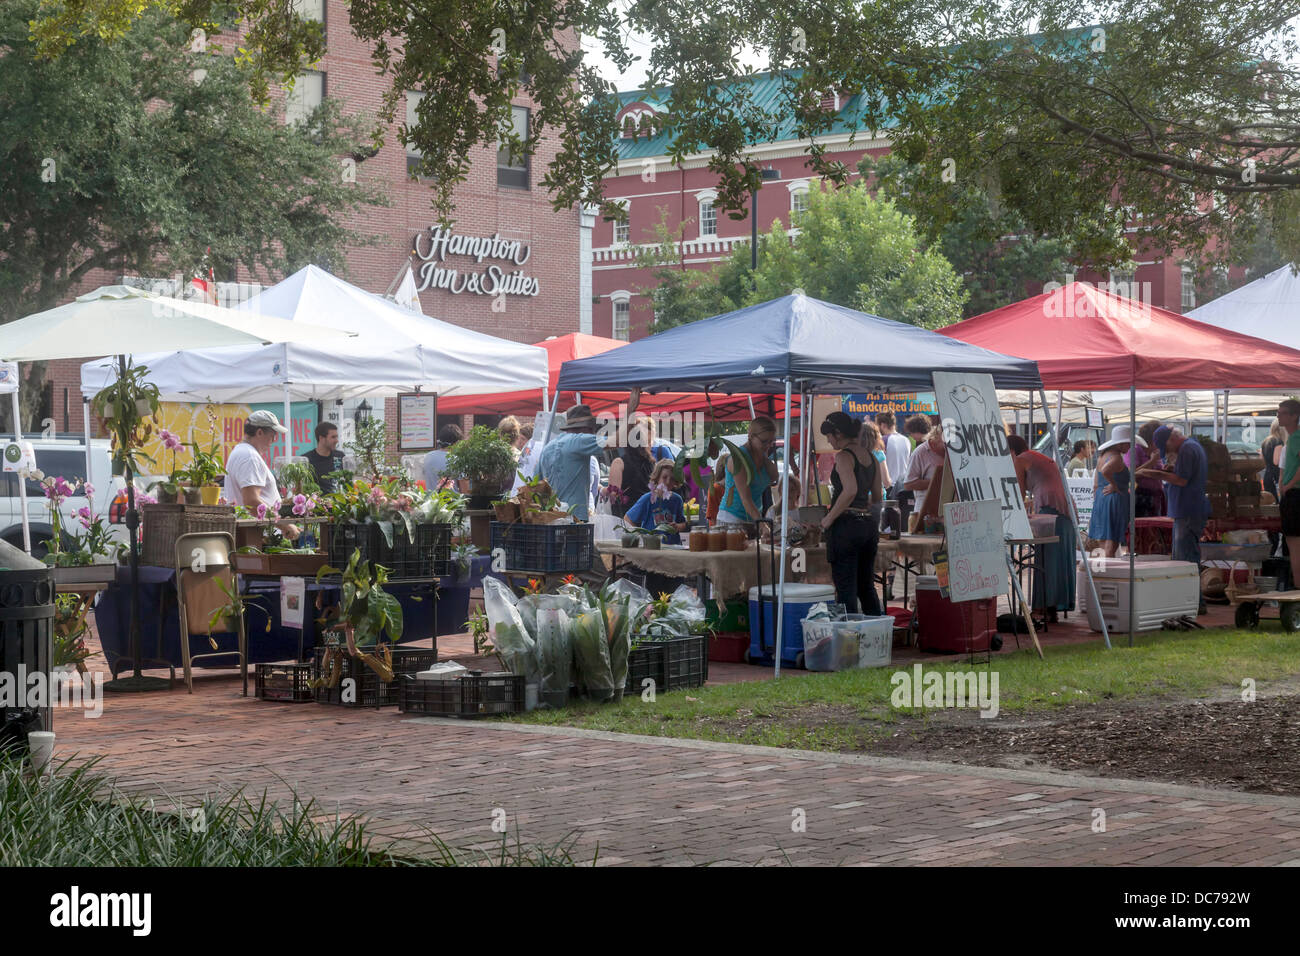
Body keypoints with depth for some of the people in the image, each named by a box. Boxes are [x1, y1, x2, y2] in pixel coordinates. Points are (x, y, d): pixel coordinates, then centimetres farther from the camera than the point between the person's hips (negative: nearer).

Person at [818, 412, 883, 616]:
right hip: (869, 523, 8)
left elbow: (850, 490, -25)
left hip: (846, 524, -8)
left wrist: (829, 518, -17)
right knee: (867, 586, 14)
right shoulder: (871, 457, 13)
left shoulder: (843, 456, -11)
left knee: (846, 588, -3)